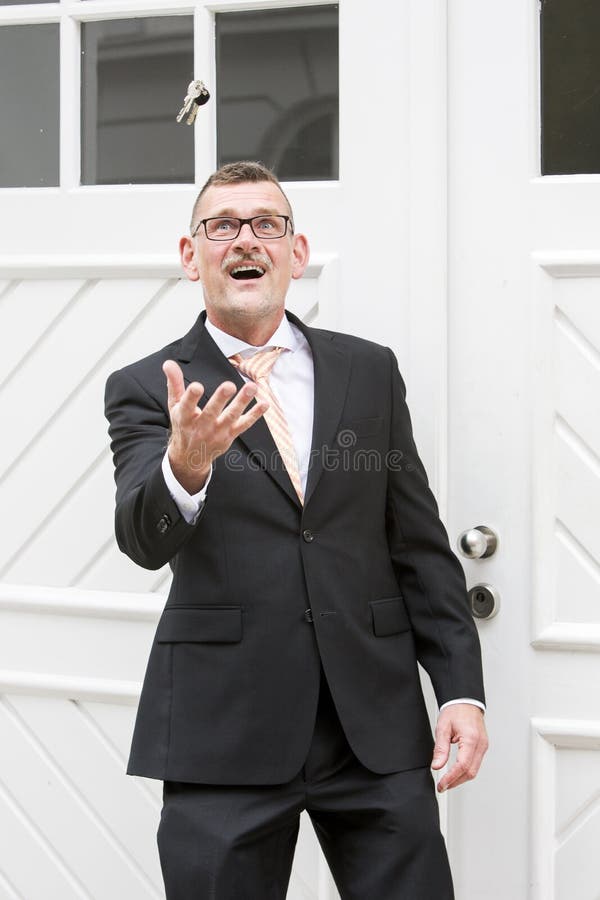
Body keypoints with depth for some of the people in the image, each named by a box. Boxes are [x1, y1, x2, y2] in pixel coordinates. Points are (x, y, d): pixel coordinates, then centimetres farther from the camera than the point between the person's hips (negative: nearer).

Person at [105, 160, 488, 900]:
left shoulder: (370, 372, 10)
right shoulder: (146, 390, 2)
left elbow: (420, 544, 10)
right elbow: (144, 538, -14)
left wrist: (461, 689, 3)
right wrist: (186, 464, -35)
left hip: (377, 724, 2)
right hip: (224, 729, -2)